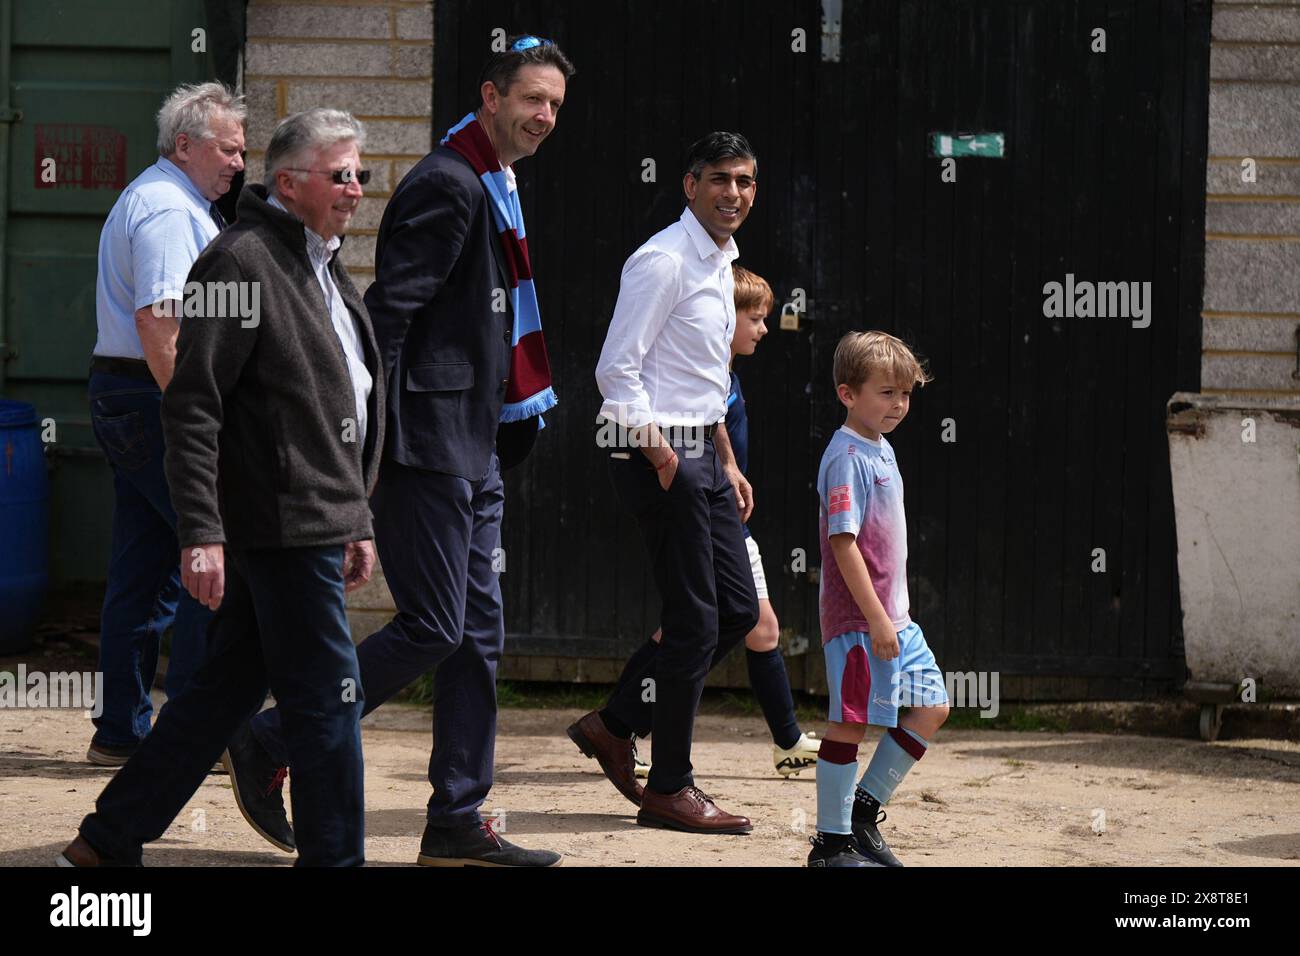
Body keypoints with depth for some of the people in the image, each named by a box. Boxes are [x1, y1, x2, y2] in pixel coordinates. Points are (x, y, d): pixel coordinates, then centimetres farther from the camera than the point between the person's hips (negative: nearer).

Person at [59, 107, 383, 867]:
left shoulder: (323, 268, 18)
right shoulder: (242, 261, -13)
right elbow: (193, 403, -18)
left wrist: (358, 520, 23)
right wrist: (201, 533, -22)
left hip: (316, 521, 10)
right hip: (282, 526, -10)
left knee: (229, 687, 12)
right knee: (328, 697, -4)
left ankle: (108, 842, 19)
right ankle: (335, 858, 6)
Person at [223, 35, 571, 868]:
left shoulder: (495, 190, 18)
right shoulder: (447, 187, -13)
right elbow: (388, 310, -18)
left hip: (473, 450, 10)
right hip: (427, 445, -10)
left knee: (479, 636, 8)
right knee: (432, 629, -9)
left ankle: (457, 824, 11)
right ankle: (269, 745, 4)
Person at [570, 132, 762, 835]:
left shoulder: (720, 262, 16)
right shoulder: (663, 260, -14)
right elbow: (617, 370, -18)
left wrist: (727, 463, 22)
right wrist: (659, 452, -20)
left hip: (700, 452, 10)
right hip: (656, 452, -10)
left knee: (738, 608, 10)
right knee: (694, 621, -6)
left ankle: (615, 725, 20)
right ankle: (669, 789, 4)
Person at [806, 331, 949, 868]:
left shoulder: (881, 450, 14)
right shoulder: (846, 456, -15)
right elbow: (843, 543, -20)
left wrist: (892, 615, 20)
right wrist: (876, 619, -22)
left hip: (892, 616, 9)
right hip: (856, 619, -9)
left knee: (932, 707, 10)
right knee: (851, 721, -4)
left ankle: (865, 808, 19)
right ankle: (833, 842, 5)